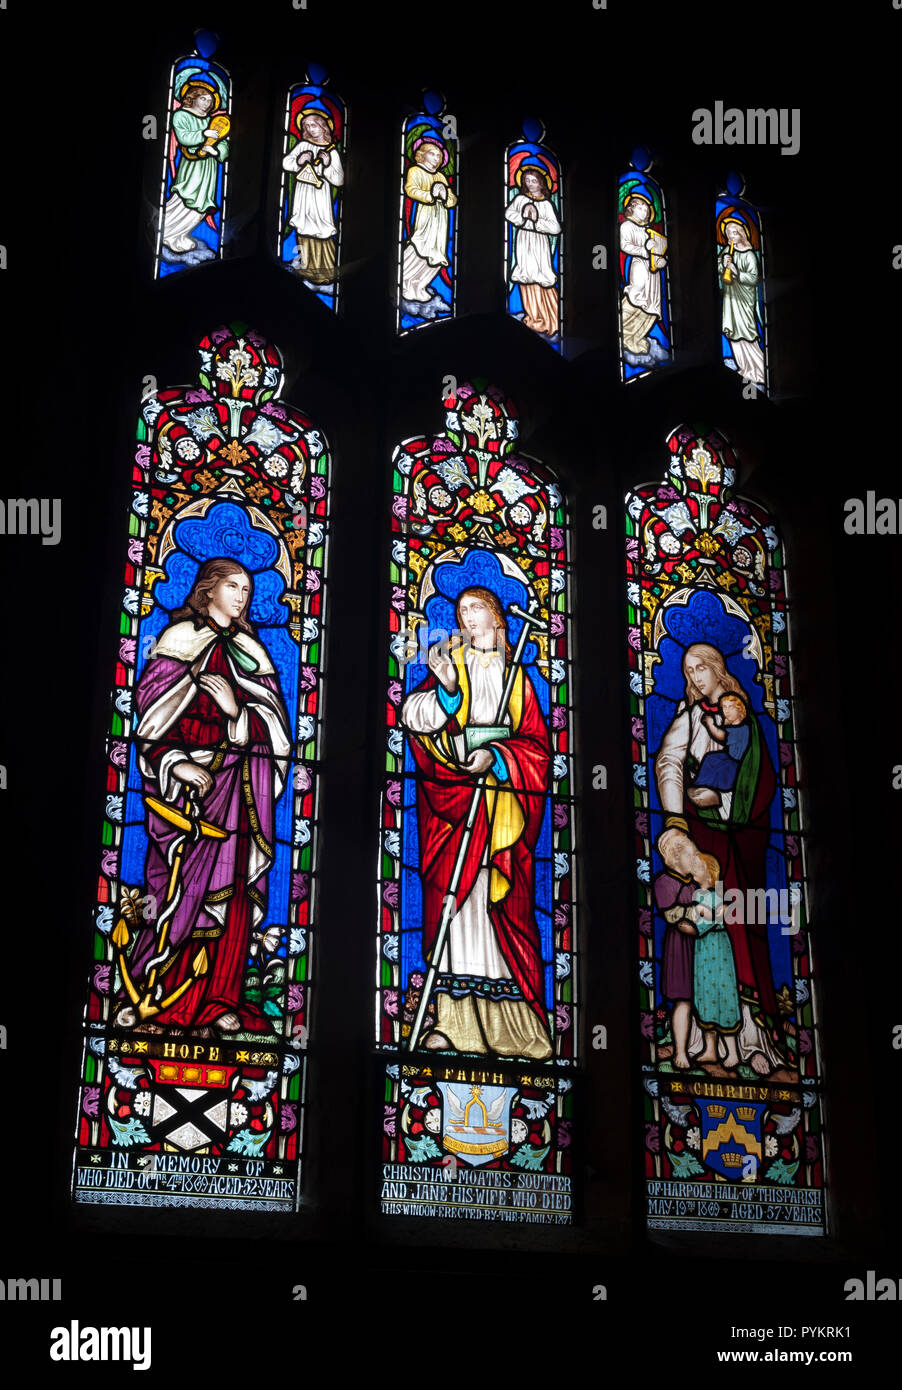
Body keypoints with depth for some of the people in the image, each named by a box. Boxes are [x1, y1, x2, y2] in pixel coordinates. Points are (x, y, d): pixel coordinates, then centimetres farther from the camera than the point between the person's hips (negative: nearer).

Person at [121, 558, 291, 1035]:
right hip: (193, 780, -5)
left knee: (233, 886, 1)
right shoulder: (181, 638, 3)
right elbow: (153, 710, -6)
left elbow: (275, 718, 10)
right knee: (186, 884, -9)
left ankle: (216, 1001, 6)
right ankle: (162, 1000, -2)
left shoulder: (248, 649, 18)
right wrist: (176, 764, -18)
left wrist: (237, 710, -10)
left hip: (243, 787, 5)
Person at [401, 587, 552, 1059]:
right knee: (454, 895, -12)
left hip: (505, 802, 2)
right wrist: (445, 689, -22)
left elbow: (536, 743, 6)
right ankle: (450, 1018, -16)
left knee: (505, 903, -2)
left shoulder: (516, 677, 17)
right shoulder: (451, 663, 12)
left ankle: (513, 1019, -2)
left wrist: (497, 757, -11)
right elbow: (417, 717, -4)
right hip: (453, 792, -2)